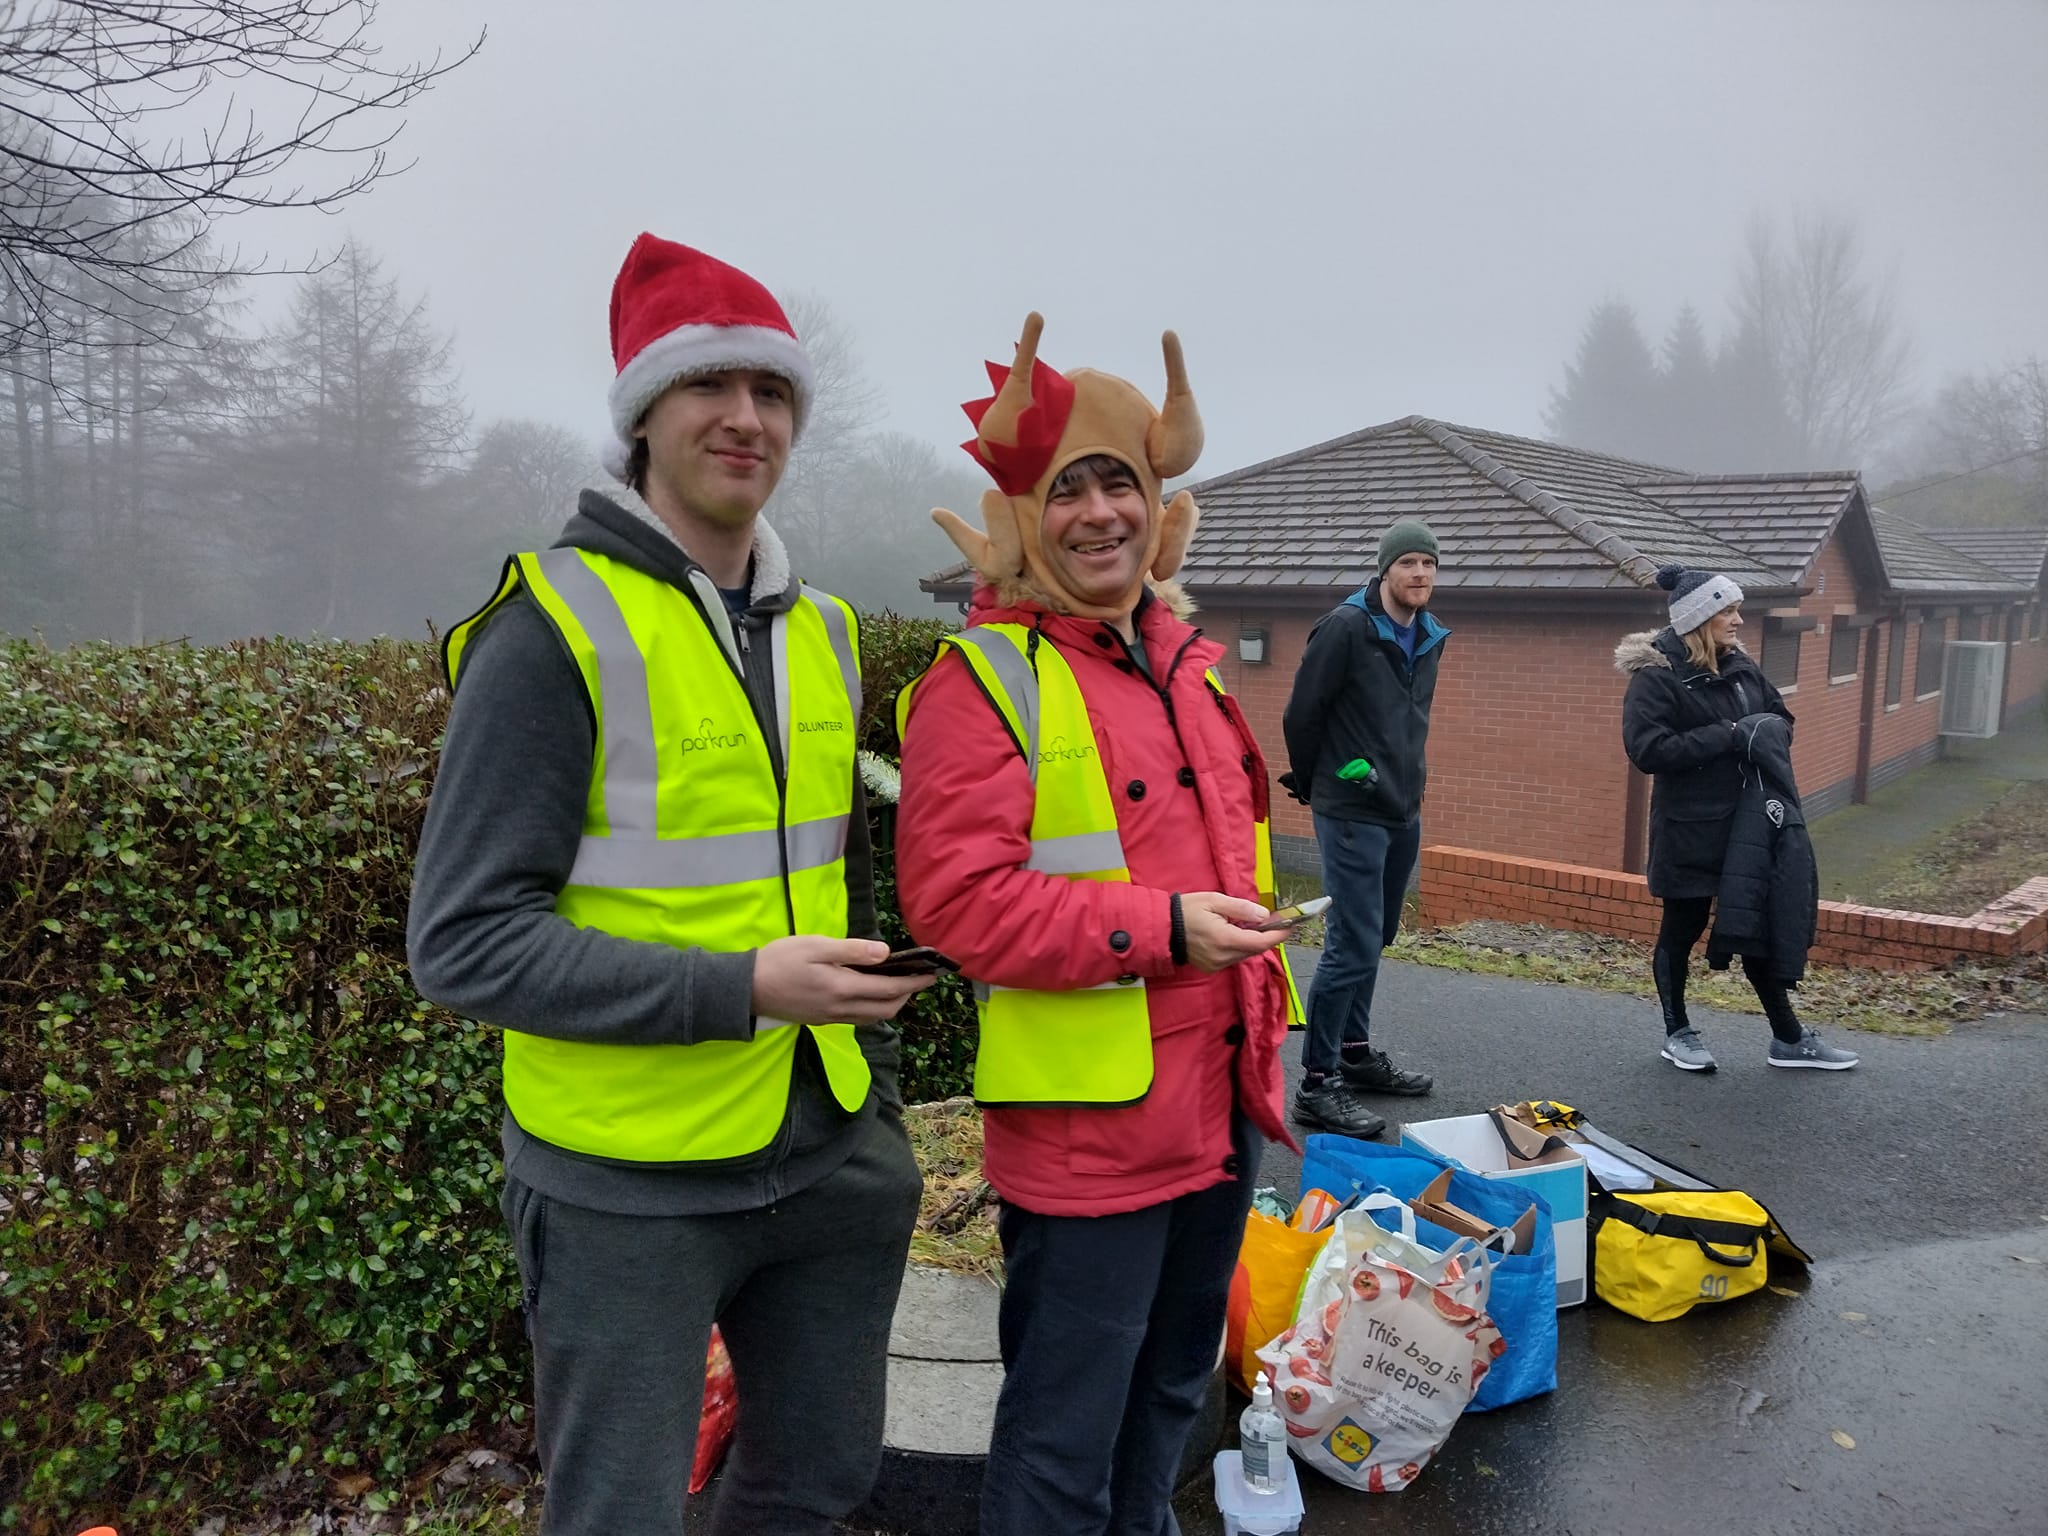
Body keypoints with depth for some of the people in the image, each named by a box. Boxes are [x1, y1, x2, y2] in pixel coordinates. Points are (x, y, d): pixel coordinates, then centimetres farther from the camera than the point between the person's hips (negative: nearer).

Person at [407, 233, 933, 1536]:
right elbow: (465, 942, -16)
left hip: (828, 1160, 7)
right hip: (629, 1184, -6)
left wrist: (880, 1103, 16)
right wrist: (738, 989, -23)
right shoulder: (557, 626, -13)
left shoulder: (824, 630, 7)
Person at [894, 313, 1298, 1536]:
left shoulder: (1185, 665, 11)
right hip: (1088, 1125, -7)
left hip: (1220, 1106, 8)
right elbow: (957, 898, -21)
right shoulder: (985, 680, -13)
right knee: (1065, 1433, 7)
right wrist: (1159, 927, -24)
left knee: (1172, 1390, 25)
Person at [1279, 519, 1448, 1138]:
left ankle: (1355, 1052, 32)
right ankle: (1317, 1084, -2)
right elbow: (1301, 714, -10)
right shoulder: (1345, 627, -15)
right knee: (1354, 944, -10)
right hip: (1352, 813, -8)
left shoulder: (1430, 636, 9)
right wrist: (1313, 785, 1)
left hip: (1403, 811, 8)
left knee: (1374, 939, 17)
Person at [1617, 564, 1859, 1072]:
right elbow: (1646, 749, -24)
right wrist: (1728, 734, -23)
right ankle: (1677, 1034, 25)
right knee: (1683, 928, 8)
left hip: (1748, 824, 7)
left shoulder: (1740, 665, 7)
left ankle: (1789, 1038, 25)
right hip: (1688, 833, -6)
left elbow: (1781, 718, 18)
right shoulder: (1656, 676, -15)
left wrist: (1766, 730, -6)